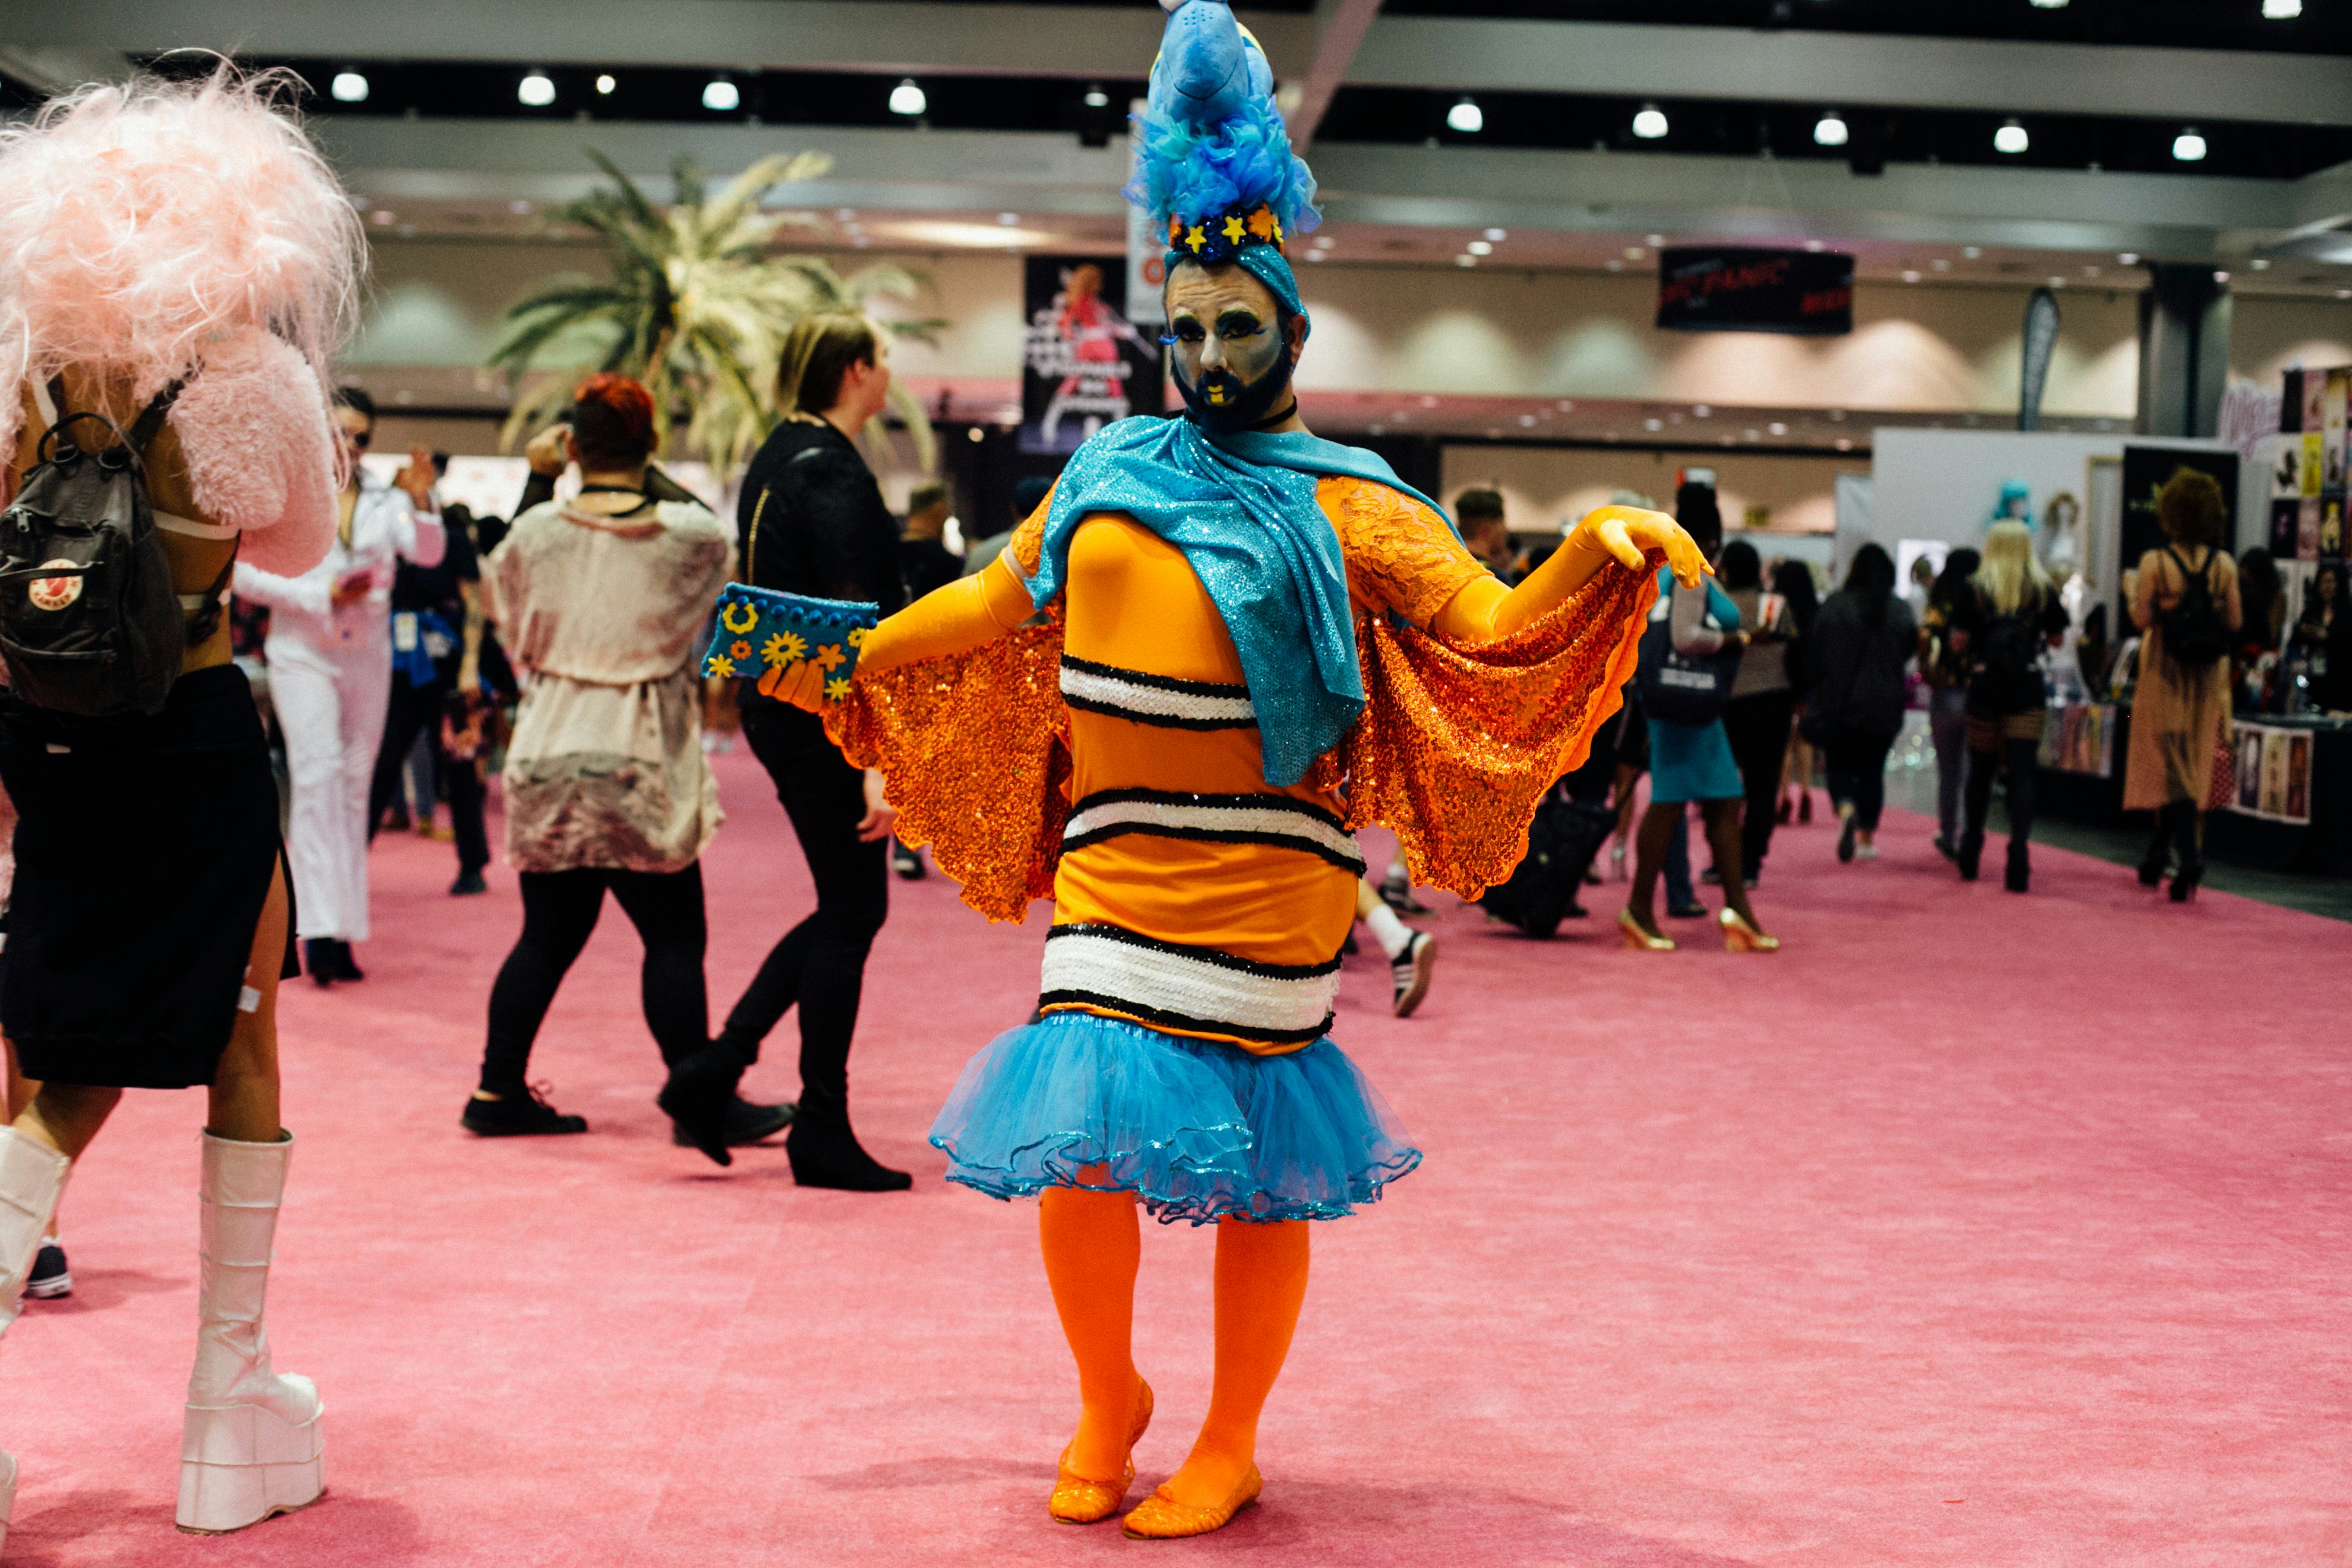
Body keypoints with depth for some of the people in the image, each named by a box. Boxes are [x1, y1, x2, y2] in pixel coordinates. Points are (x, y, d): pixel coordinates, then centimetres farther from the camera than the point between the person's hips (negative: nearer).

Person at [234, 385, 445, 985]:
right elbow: (245, 575, -4)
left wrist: (421, 501, -26)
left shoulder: (384, 499, 8)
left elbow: (429, 553, -8)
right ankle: (318, 928, -20)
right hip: (302, 655, -4)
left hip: (369, 658, 4)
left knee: (356, 787, 6)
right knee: (318, 778, -16)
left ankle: (343, 933, 11)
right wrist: (321, 595, -12)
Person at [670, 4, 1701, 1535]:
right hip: (1113, 872, 3)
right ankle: (1106, 1406, 23)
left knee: (1255, 1170, 4)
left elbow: (1499, 634, -8)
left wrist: (1606, 558, -25)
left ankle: (1229, 1450, 23)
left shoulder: (1349, 512, 0)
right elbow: (990, 610, 22)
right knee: (1079, 1142, -4)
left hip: (1266, 882, -3)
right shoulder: (1110, 479, 11)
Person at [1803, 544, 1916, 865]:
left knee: (1839, 766, 7)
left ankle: (1846, 809, -23)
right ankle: (1867, 837, 13)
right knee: (1873, 769, 12)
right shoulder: (1901, 611, -2)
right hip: (1885, 706, 2)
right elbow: (1910, 651, 6)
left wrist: (1816, 690, 10)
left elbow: (1815, 650, -5)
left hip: (1839, 705, -2)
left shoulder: (1834, 606, -8)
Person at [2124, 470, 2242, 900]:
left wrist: (2134, 594, 5)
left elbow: (2141, 620, -13)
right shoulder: (2225, 565, -3)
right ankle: (2158, 854, 24)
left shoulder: (2154, 563, -12)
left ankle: (2189, 856, -17)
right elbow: (2234, 622, -2)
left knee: (2171, 765, 0)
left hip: (2165, 671, -3)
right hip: (2208, 675, 3)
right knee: (2193, 764, 14)